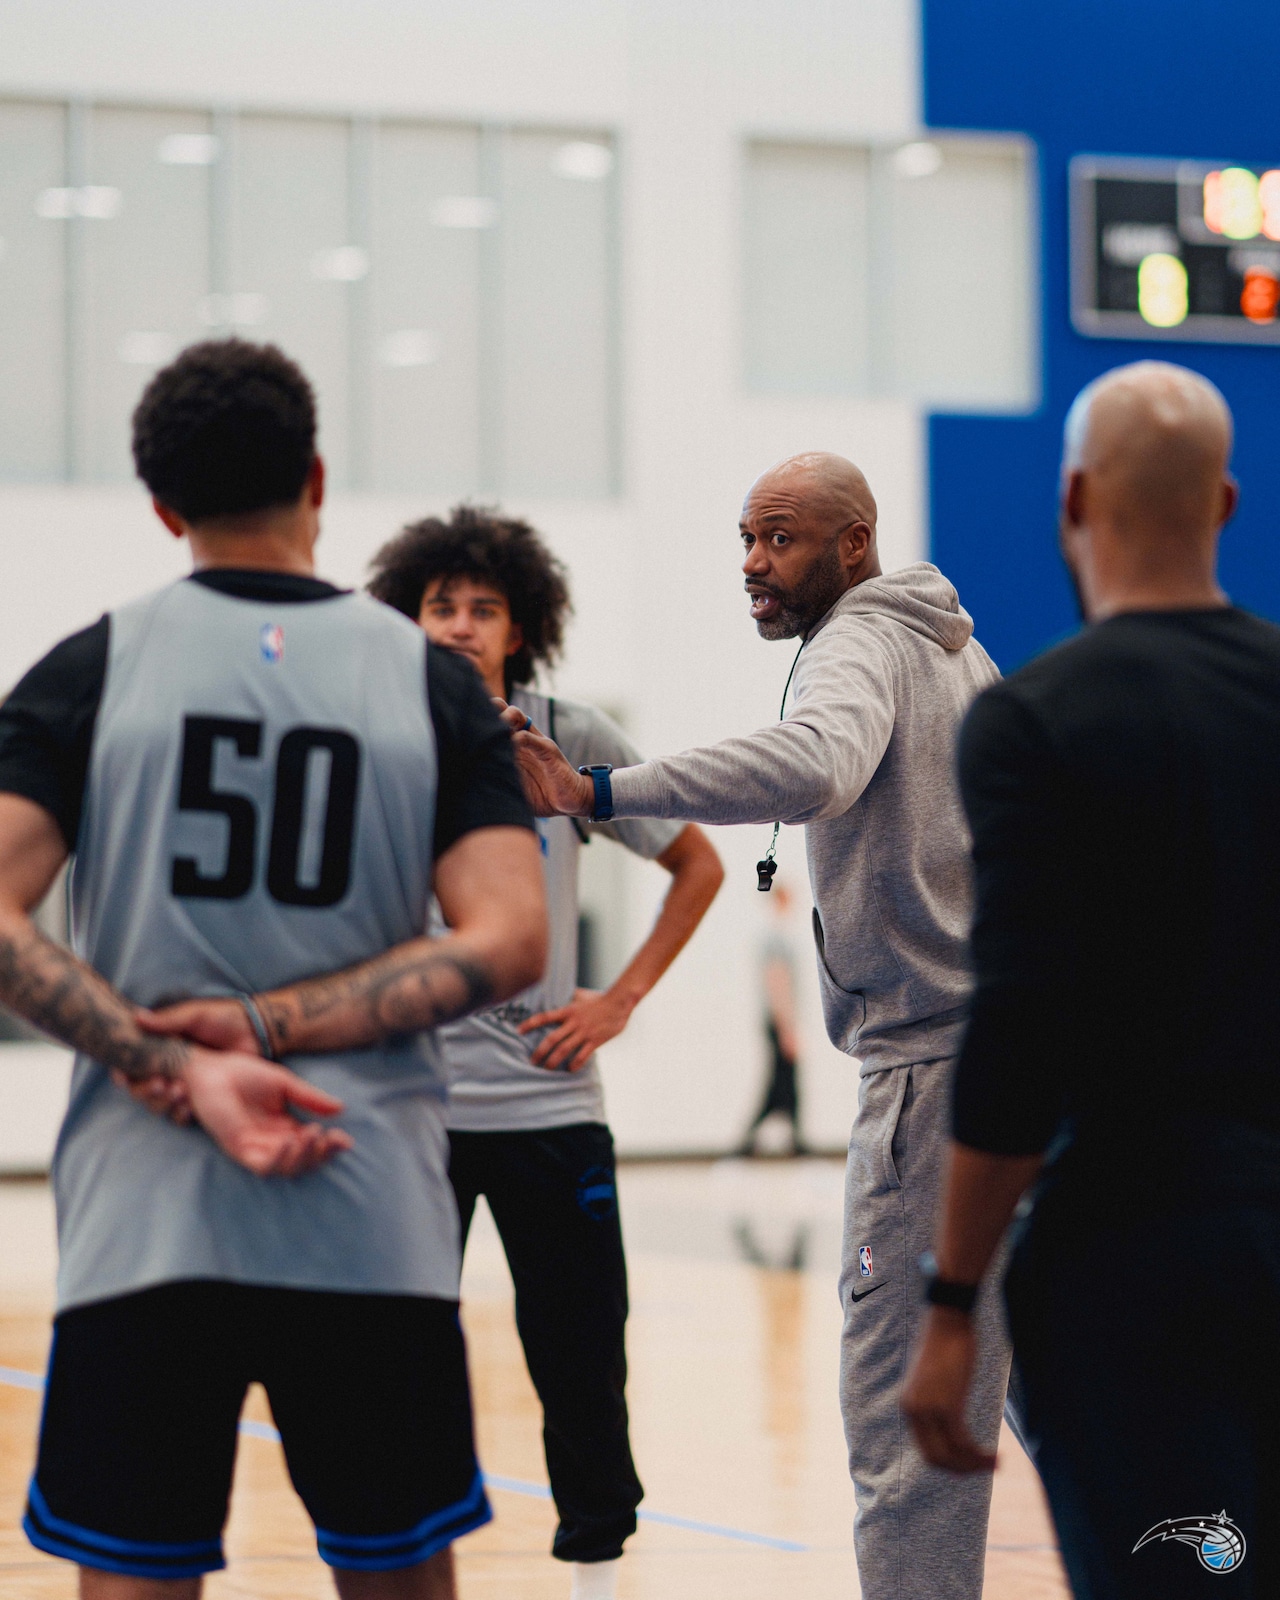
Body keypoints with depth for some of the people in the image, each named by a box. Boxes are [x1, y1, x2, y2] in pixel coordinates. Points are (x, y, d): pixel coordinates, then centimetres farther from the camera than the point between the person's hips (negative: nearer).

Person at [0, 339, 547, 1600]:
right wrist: (267, 1028, -8)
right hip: (375, 1225, 1)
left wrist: (177, 1068, -11)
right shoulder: (433, 685, 5)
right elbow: (505, 943, -4)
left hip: (142, 1220, -1)